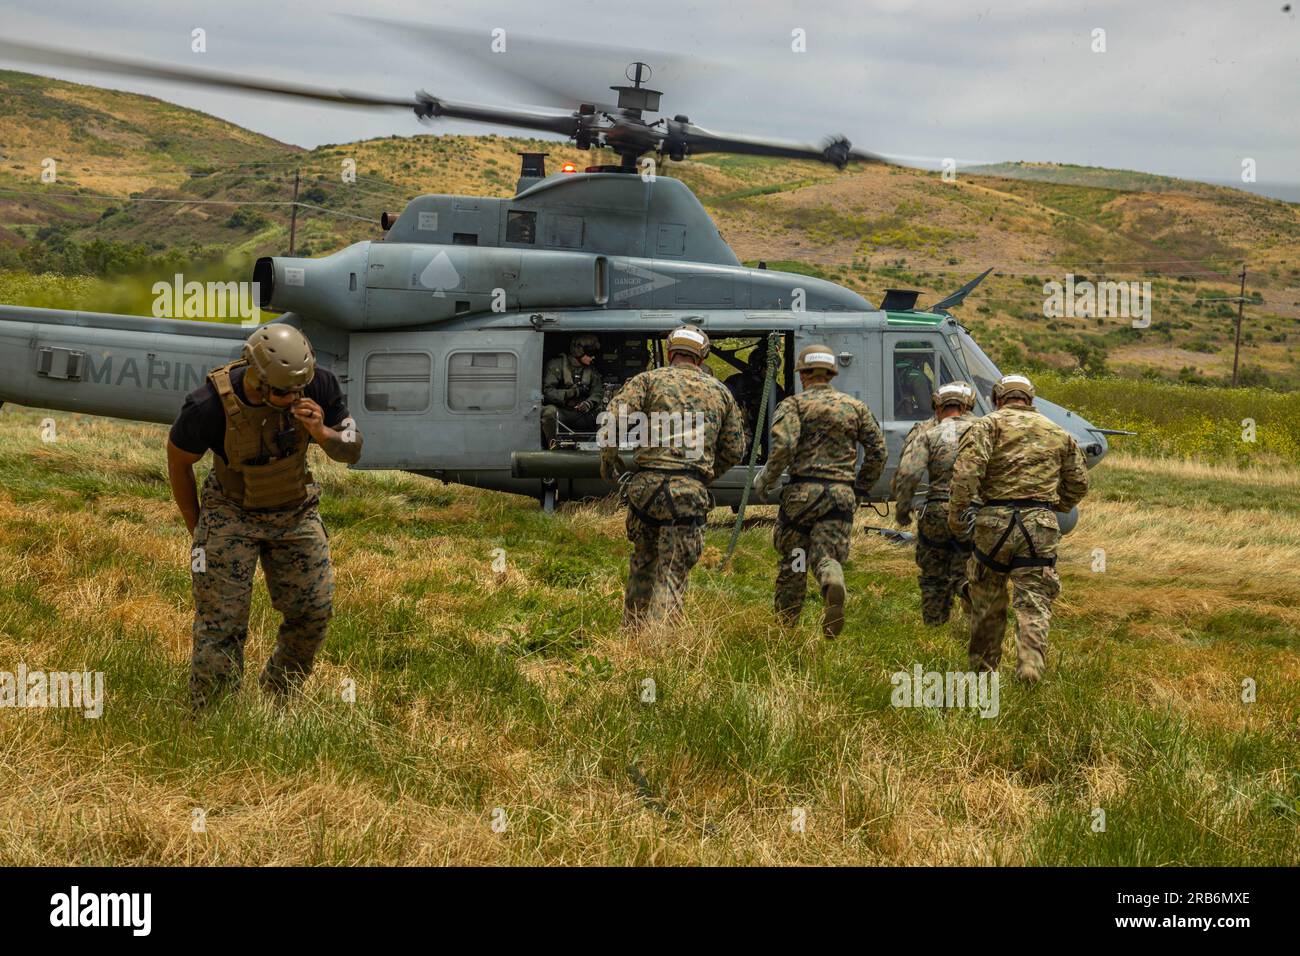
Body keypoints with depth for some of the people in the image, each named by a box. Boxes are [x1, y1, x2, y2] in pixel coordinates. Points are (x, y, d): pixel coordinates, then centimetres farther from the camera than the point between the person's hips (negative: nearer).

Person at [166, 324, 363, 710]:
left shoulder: (317, 385, -23)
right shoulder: (210, 405, -30)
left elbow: (352, 451, -10)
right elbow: (178, 459, -10)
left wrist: (321, 432, -33)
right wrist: (197, 529, -1)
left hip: (295, 511, 4)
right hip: (232, 514, -4)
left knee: (314, 611, 6)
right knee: (221, 624, -7)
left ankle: (277, 703, 28)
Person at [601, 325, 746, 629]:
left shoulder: (647, 380, 8)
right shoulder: (720, 391, 16)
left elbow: (615, 419, -8)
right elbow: (735, 449, 17)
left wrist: (608, 460, 6)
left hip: (646, 482, 1)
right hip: (690, 490, 0)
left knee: (643, 558, 22)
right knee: (673, 571, 1)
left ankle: (632, 630, 28)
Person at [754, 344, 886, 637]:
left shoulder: (794, 404, 1)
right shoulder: (855, 407, 14)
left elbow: (783, 445, -15)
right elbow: (878, 451, 11)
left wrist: (765, 480, -2)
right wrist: (862, 487, 20)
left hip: (803, 491, -2)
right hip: (842, 493, 2)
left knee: (792, 561, 12)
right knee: (827, 555, 0)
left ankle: (784, 627, 18)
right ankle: (833, 581, -36)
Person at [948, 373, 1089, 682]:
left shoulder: (988, 424, 3)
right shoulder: (1058, 433, 17)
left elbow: (967, 470, -13)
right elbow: (1079, 482, 22)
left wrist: (956, 514, -10)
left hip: (993, 521, -2)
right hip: (1040, 524, 2)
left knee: (987, 601, 12)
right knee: (1034, 603, 3)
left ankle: (982, 670, 23)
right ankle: (1030, 669, -14)